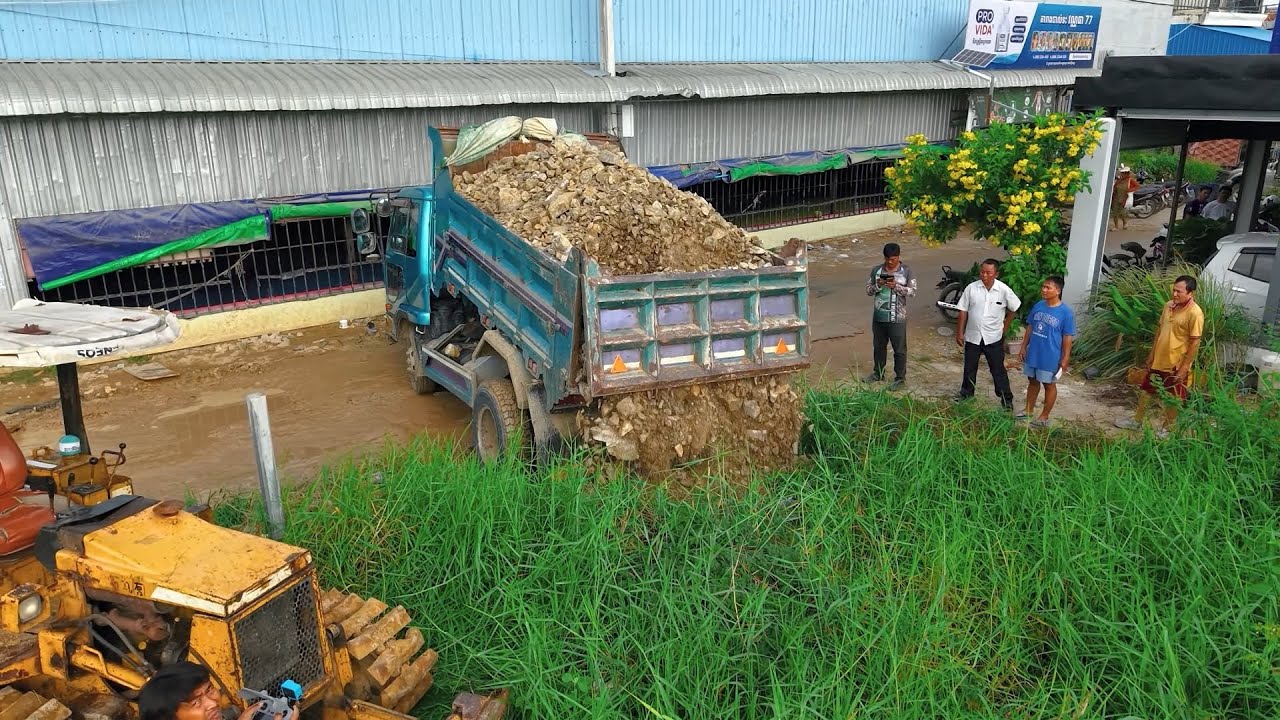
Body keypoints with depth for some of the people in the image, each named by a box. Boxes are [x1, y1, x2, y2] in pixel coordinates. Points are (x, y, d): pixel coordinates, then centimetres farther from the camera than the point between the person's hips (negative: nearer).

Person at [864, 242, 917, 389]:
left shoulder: (907, 271, -6)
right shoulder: (876, 270, 1)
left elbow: (912, 291, -10)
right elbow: (868, 290, 3)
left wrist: (896, 286, -23)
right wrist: (878, 285, -18)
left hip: (897, 318, -3)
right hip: (879, 317, 4)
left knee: (899, 349, 4)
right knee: (878, 347, 17)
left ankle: (900, 378, 14)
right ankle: (878, 373, 32)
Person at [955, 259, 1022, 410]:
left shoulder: (1004, 290, -12)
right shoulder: (971, 288, -9)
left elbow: (1013, 309, 5)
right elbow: (963, 311, -3)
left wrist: (1005, 327, 6)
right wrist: (960, 333, -3)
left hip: (993, 337, -1)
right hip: (972, 336, 2)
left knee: (998, 369, 7)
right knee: (970, 367, 17)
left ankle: (1006, 398, 18)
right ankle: (966, 392, 35)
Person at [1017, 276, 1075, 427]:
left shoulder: (1066, 312, -16)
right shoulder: (1038, 306, 0)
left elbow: (1067, 337, -11)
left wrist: (1065, 359, -11)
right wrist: (1024, 347, 9)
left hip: (1050, 357, -5)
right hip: (1033, 354, 5)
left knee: (1049, 385, 9)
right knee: (1033, 381, 18)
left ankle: (1044, 416, 20)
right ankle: (1029, 410, 33)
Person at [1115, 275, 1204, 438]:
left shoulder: (1195, 313, -20)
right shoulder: (1168, 305, 2)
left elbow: (1195, 343, -18)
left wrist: (1184, 367, -18)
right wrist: (1151, 355, 13)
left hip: (1176, 365, -7)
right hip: (1158, 361, 7)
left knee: (1173, 399, 10)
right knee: (1146, 390, 18)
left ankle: (1167, 428, 26)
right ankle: (1136, 421, 32)